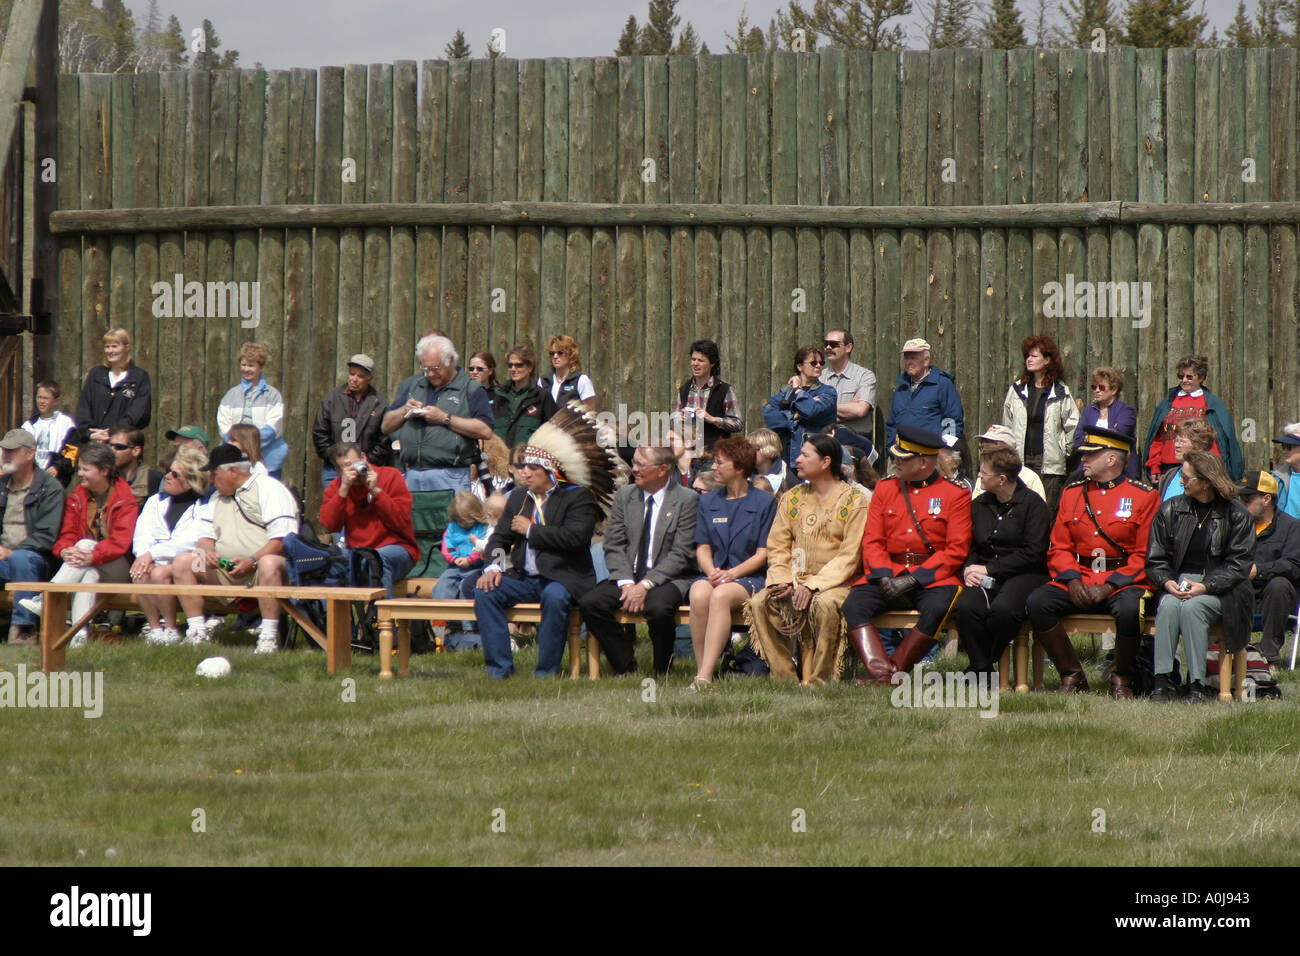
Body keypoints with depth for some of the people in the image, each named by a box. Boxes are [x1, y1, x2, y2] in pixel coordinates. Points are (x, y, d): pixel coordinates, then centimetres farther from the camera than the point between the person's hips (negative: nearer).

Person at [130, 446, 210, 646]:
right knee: (141, 574, -29)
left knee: (159, 573, -34)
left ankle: (170, 629, -18)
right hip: (156, 561, 4)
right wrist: (144, 556, -16)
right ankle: (153, 626, -16)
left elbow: (191, 543, -13)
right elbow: (142, 535, 7)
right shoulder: (156, 501, 20)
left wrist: (153, 554, -20)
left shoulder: (204, 507, 1)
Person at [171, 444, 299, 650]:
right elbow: (206, 534, 20)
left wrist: (252, 561, -26)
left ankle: (269, 638, -39)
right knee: (182, 562, -9)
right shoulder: (218, 496, 22)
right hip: (226, 571, 7)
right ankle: (197, 633, -15)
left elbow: (283, 539, -14)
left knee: (269, 564, -41)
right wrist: (207, 553, -5)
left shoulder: (269, 489, -3)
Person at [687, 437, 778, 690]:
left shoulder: (764, 502, 6)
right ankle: (701, 668, -33)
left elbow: (762, 554, 0)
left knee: (720, 596, -37)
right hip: (712, 574, 3)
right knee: (699, 595, -34)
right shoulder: (708, 501, 19)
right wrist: (712, 571, -10)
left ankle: (705, 676, -44)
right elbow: (702, 548, 13)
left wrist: (731, 573, -15)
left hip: (749, 577, -3)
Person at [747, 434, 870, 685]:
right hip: (796, 579, 5)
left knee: (824, 604, -38)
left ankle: (818, 681, -28)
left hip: (836, 582, -5)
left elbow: (850, 556, -10)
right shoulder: (791, 498, 14)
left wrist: (814, 586, -20)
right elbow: (777, 547, 11)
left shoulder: (854, 501, -3)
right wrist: (781, 580, -9)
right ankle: (785, 677, -19)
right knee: (759, 603, -22)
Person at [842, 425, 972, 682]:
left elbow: (956, 550, -7)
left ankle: (894, 669, -26)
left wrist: (913, 579, -15)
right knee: (854, 605, -24)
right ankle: (880, 672, -36)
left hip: (933, 577, -4)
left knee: (936, 610, -36)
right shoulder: (885, 490, 14)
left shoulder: (956, 495, 1)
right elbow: (872, 542, 10)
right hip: (888, 574, 4)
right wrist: (883, 577, -11)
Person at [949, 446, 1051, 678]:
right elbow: (968, 547, 18)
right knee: (965, 607, -29)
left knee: (1003, 609, -36)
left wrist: (989, 569, -12)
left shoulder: (1033, 504, -3)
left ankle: (988, 659, -10)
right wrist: (969, 570, -5)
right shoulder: (979, 505, 15)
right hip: (985, 579, 4)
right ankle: (982, 668, -14)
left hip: (1024, 575, -4)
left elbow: (1033, 553, -10)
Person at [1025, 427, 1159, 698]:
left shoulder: (1144, 496, -1)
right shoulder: (1073, 491, 13)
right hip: (1079, 577, 4)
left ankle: (1123, 680, -11)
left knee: (1129, 609, -37)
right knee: (1036, 603, -22)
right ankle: (1072, 675, -6)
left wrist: (1108, 587, -16)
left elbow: (1144, 556, -5)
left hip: (1122, 582, -4)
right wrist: (1072, 580, -8)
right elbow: (1058, 547, 12)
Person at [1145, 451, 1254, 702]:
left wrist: (1205, 587, -19)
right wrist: (1167, 582, -12)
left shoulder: (1237, 516, -1)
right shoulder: (1171, 510, 9)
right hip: (1178, 583, 3)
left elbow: (1238, 565, -5)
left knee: (1192, 607, -34)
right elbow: (1155, 559, 9)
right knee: (1169, 605, -32)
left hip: (1219, 588, -3)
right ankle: (1162, 681, -34)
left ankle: (1196, 685, -32)